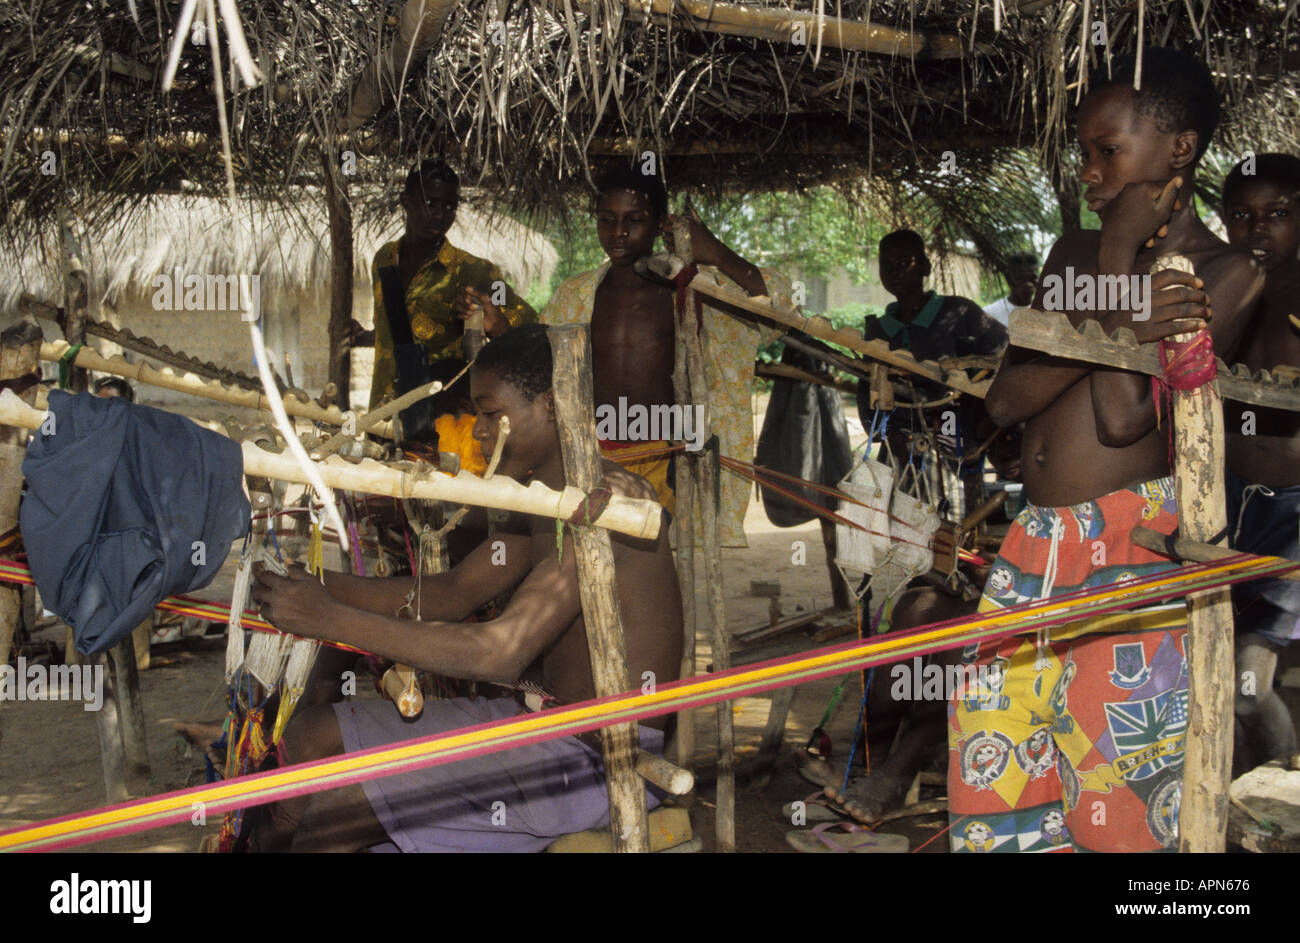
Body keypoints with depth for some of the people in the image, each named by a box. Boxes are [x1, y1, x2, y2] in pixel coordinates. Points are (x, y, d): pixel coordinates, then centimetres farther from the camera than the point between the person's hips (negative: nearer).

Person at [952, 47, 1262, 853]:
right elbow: (1006, 399, 1)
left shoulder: (1227, 273, -4)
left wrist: (1119, 265, -9)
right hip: (1035, 544, 6)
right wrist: (1120, 325, -13)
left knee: (1123, 785, -2)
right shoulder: (1074, 254, 13)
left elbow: (1125, 417, -16)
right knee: (994, 762, 9)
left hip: (1133, 546, -6)